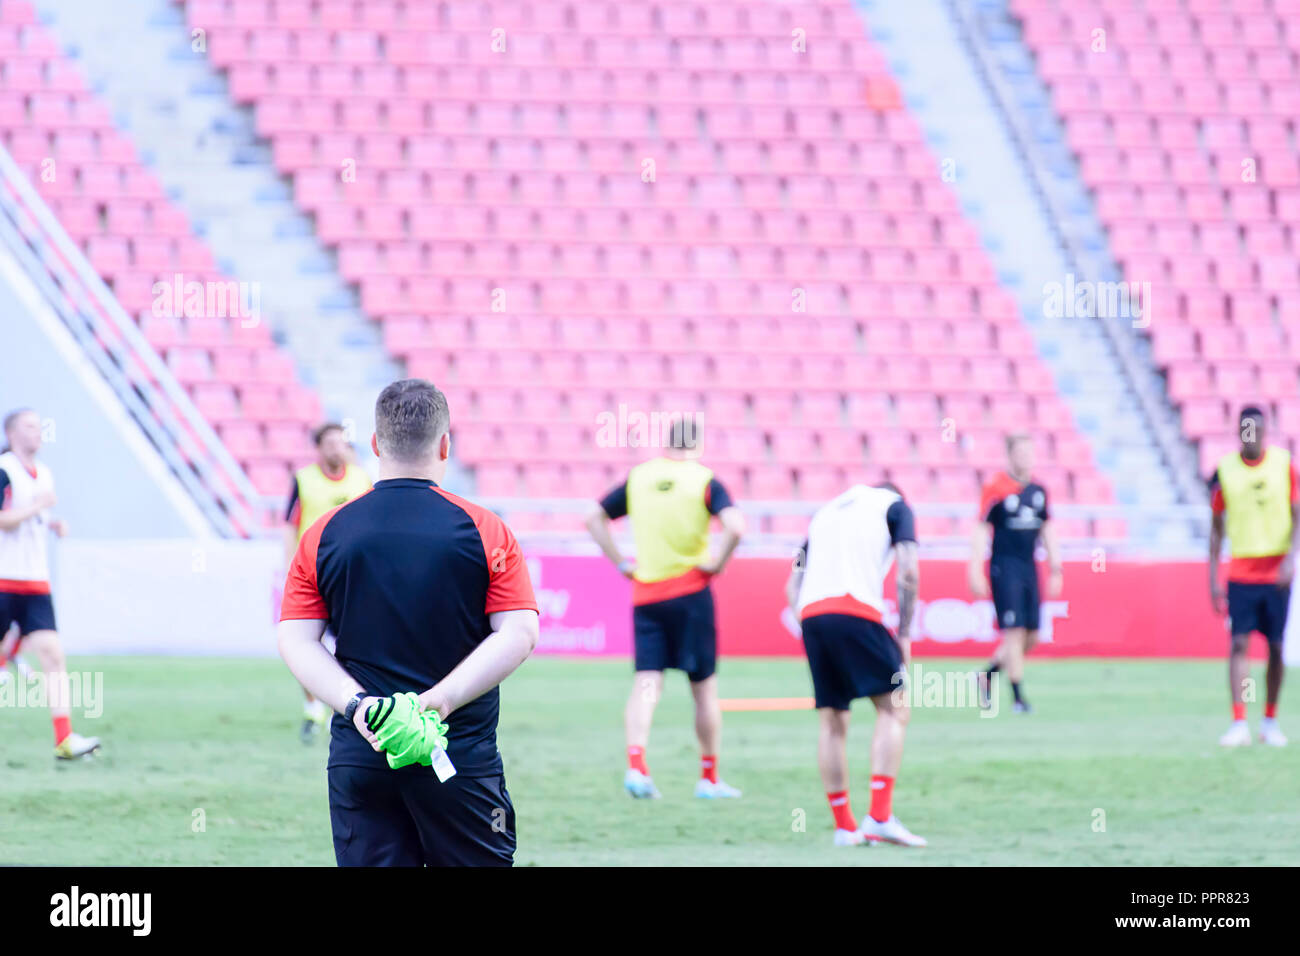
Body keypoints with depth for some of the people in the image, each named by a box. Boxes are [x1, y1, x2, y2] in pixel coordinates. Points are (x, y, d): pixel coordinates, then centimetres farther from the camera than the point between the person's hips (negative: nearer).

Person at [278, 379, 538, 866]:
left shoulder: (325, 534, 3)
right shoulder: (483, 530, -3)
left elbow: (296, 641, -2)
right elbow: (518, 634, -10)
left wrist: (356, 703, -10)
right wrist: (443, 697, -15)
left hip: (357, 758, 2)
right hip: (462, 756, -2)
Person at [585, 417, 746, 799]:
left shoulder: (638, 477, 7)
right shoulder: (704, 481, -5)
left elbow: (594, 518, 10)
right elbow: (735, 526, -20)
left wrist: (621, 562, 9)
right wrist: (718, 563, -7)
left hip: (645, 593, 3)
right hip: (690, 593, -3)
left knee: (646, 684, -1)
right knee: (704, 687, 7)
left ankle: (635, 764, -21)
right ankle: (709, 778, 12)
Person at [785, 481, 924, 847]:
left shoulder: (826, 511, 32)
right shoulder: (895, 505, 16)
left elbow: (792, 585, 26)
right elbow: (909, 572, 1)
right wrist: (904, 634, 6)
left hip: (810, 612, 5)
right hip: (855, 612, -5)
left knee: (832, 722, 10)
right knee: (895, 708, 0)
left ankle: (843, 826, 10)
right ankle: (880, 817, -13)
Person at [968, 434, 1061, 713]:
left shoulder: (1038, 490, 9)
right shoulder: (996, 490, -9)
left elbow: (1047, 530, 18)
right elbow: (981, 530, -8)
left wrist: (1055, 569, 16)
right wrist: (975, 572, -13)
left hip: (1029, 569, 7)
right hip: (1004, 567, -7)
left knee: (1032, 637, 5)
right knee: (1015, 633, -9)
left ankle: (988, 675, 25)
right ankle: (1018, 698, -2)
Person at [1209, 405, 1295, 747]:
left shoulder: (1284, 463, 0)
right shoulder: (1224, 469, 0)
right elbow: (1216, 526, 6)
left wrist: (1290, 558, -12)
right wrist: (1213, 578, 3)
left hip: (1277, 571, 1)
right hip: (1241, 571, -1)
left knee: (1276, 646, 4)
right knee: (1239, 643, -10)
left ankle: (1270, 721, 16)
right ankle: (1238, 723, -13)